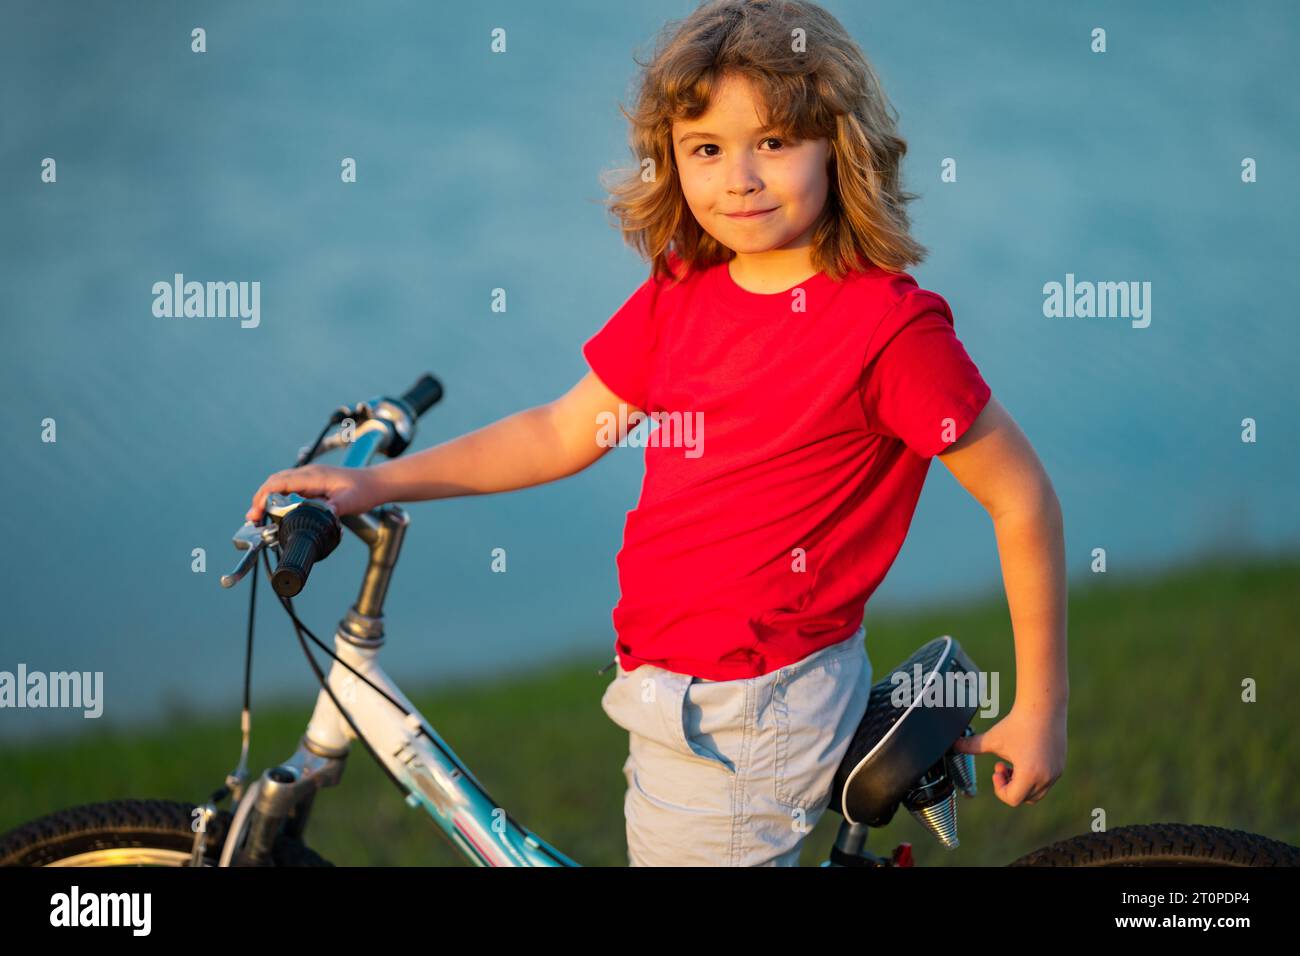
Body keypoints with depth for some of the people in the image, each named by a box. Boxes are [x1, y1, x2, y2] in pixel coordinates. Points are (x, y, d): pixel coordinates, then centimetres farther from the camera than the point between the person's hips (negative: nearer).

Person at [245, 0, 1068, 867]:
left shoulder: (887, 325, -17)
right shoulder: (679, 295, 4)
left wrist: (1041, 707, -9)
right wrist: (373, 484, 8)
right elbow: (563, 433, 13)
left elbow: (1023, 497, -13)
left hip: (748, 722, -7)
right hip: (670, 691, 7)